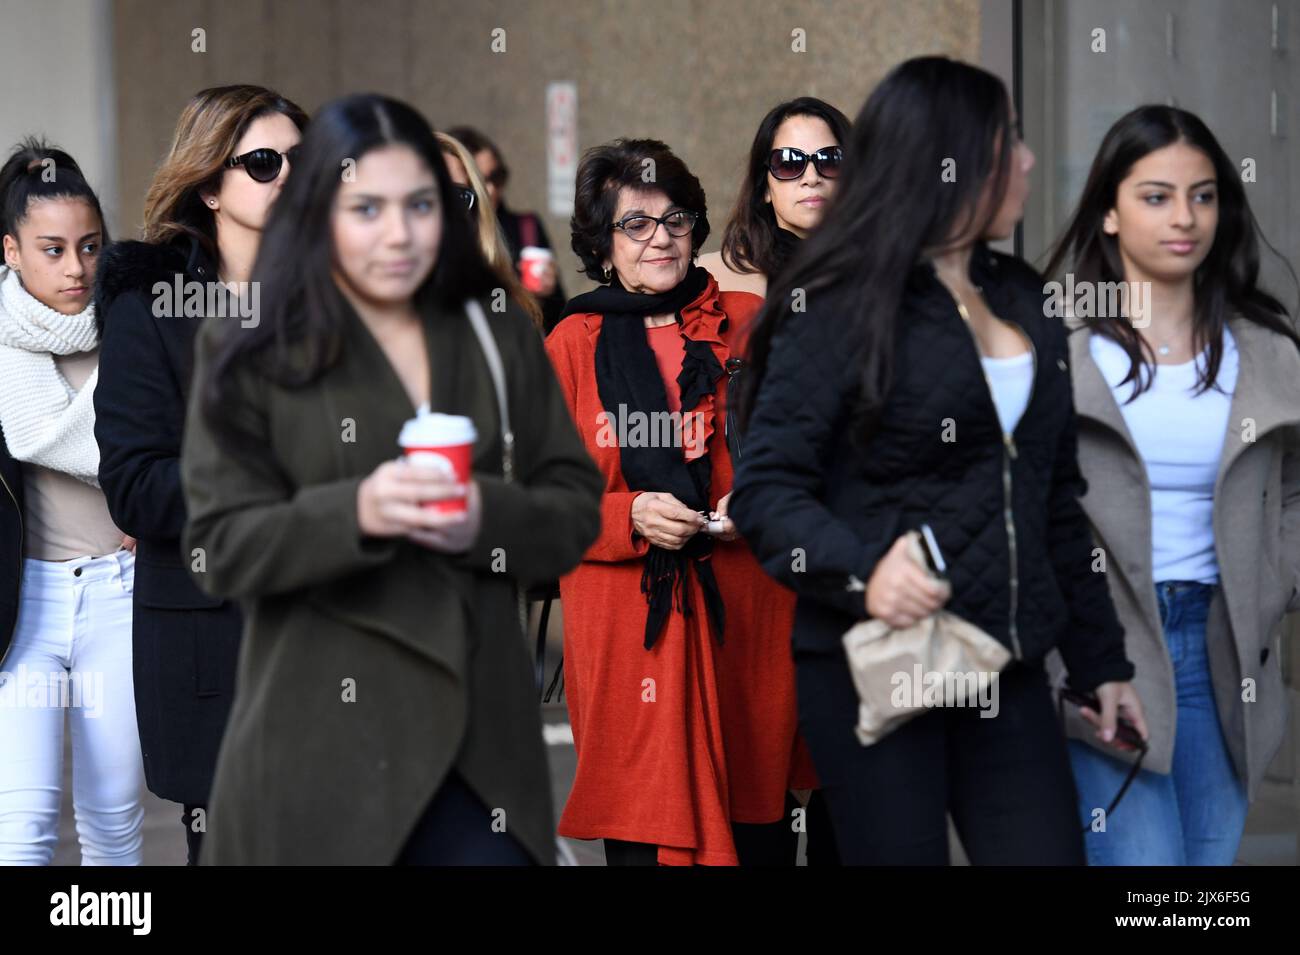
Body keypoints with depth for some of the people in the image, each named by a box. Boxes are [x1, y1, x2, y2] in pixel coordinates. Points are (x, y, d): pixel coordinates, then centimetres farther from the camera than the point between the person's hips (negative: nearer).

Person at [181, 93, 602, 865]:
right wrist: (354, 513, -23)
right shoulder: (251, 353, -1)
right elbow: (222, 548, -5)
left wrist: (490, 517, -13)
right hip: (325, 744, -3)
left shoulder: (500, 339, 10)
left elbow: (577, 512, 9)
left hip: (475, 737, 3)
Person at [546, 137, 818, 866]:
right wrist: (629, 517, -14)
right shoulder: (573, 346, 4)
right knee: (643, 829, -2)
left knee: (761, 827, 5)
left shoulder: (750, 325, 7)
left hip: (747, 617, 1)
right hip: (627, 628, -1)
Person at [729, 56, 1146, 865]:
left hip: (1008, 676, 6)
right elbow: (766, 489, -11)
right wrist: (861, 568, -28)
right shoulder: (842, 308, -6)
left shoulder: (1023, 303, 15)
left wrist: (1101, 659, 21)